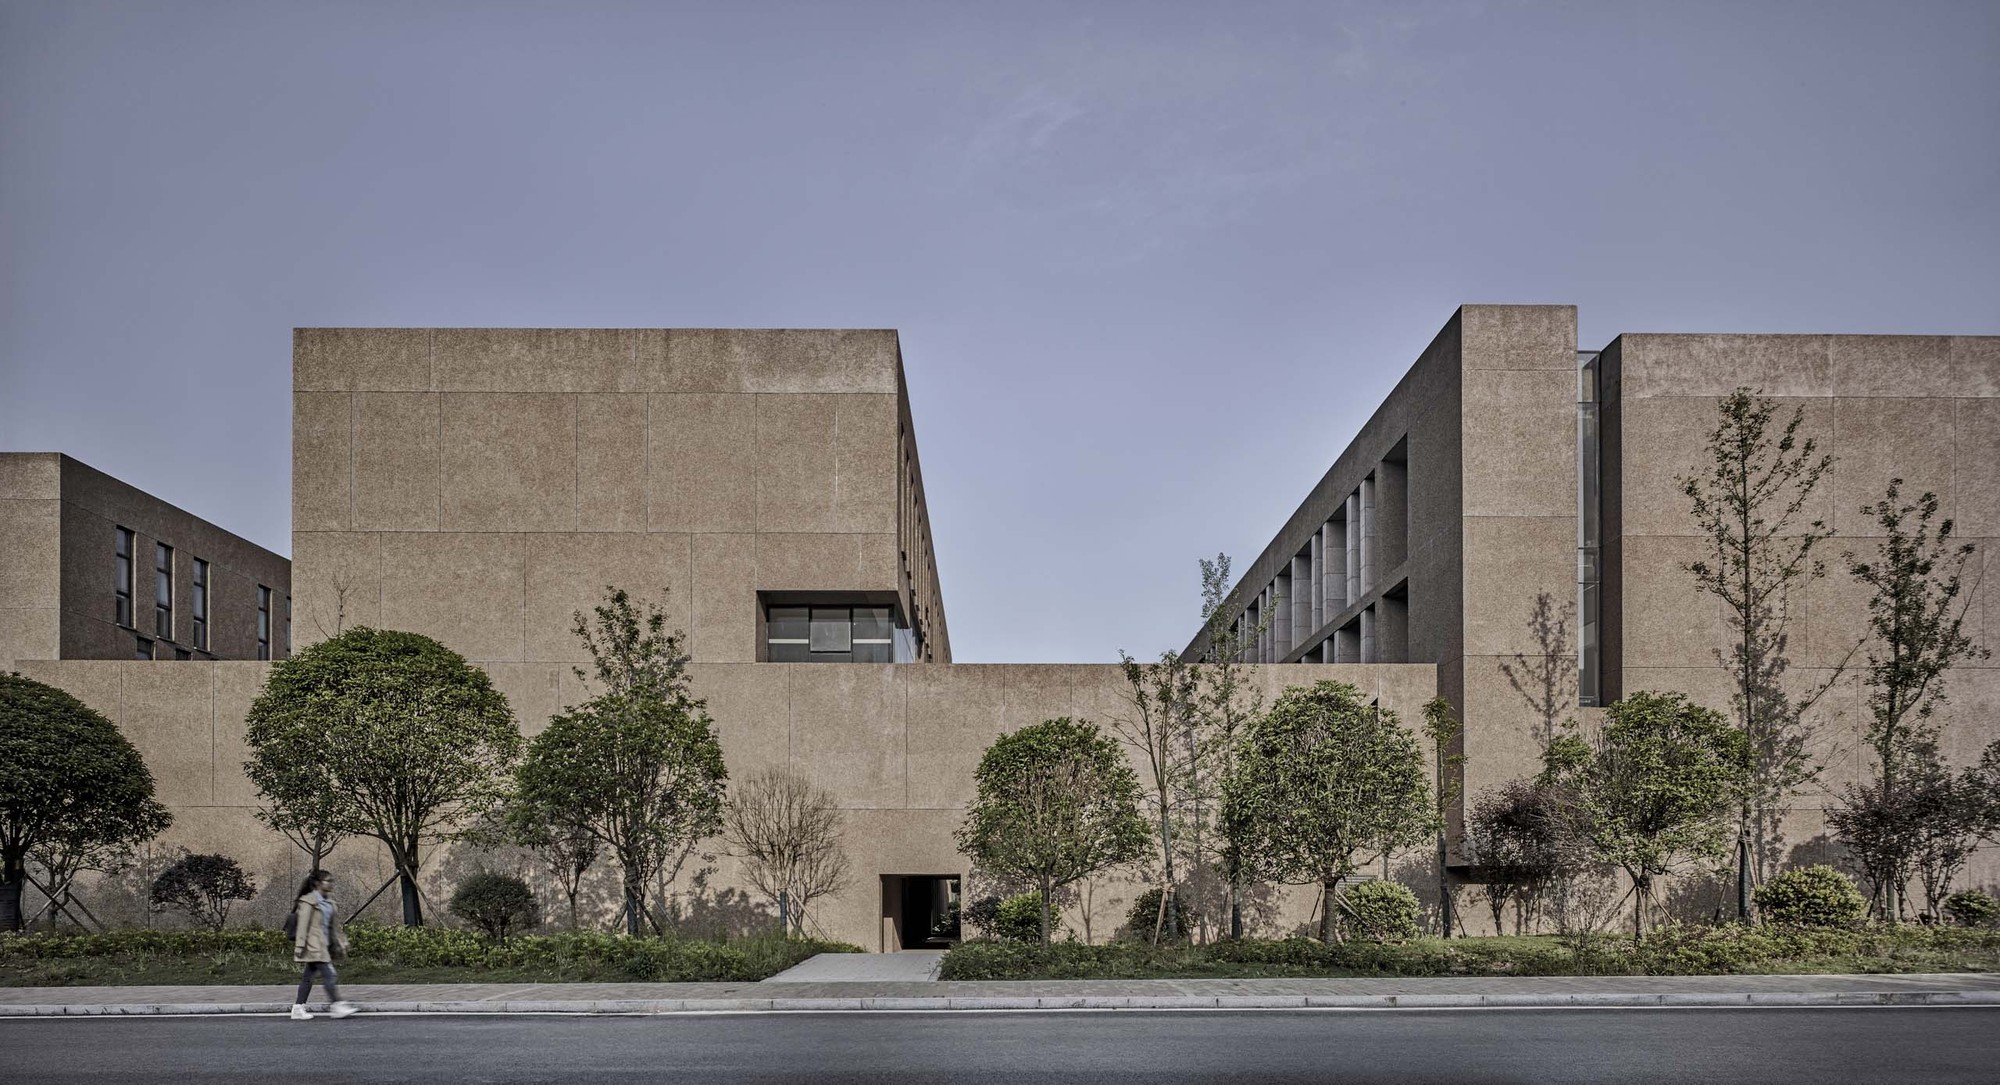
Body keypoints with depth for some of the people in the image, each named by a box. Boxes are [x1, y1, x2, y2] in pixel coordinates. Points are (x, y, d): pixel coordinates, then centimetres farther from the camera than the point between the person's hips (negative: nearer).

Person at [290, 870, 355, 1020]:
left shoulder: (329, 901, 15)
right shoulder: (308, 901, -10)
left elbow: (335, 925, 20)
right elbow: (303, 925, -12)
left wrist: (341, 943, 18)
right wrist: (299, 946, -15)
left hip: (325, 944, 8)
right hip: (314, 945, -8)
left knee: (308, 977, 11)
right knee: (329, 974, -11)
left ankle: (298, 1009, 15)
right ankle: (338, 1005, -10)